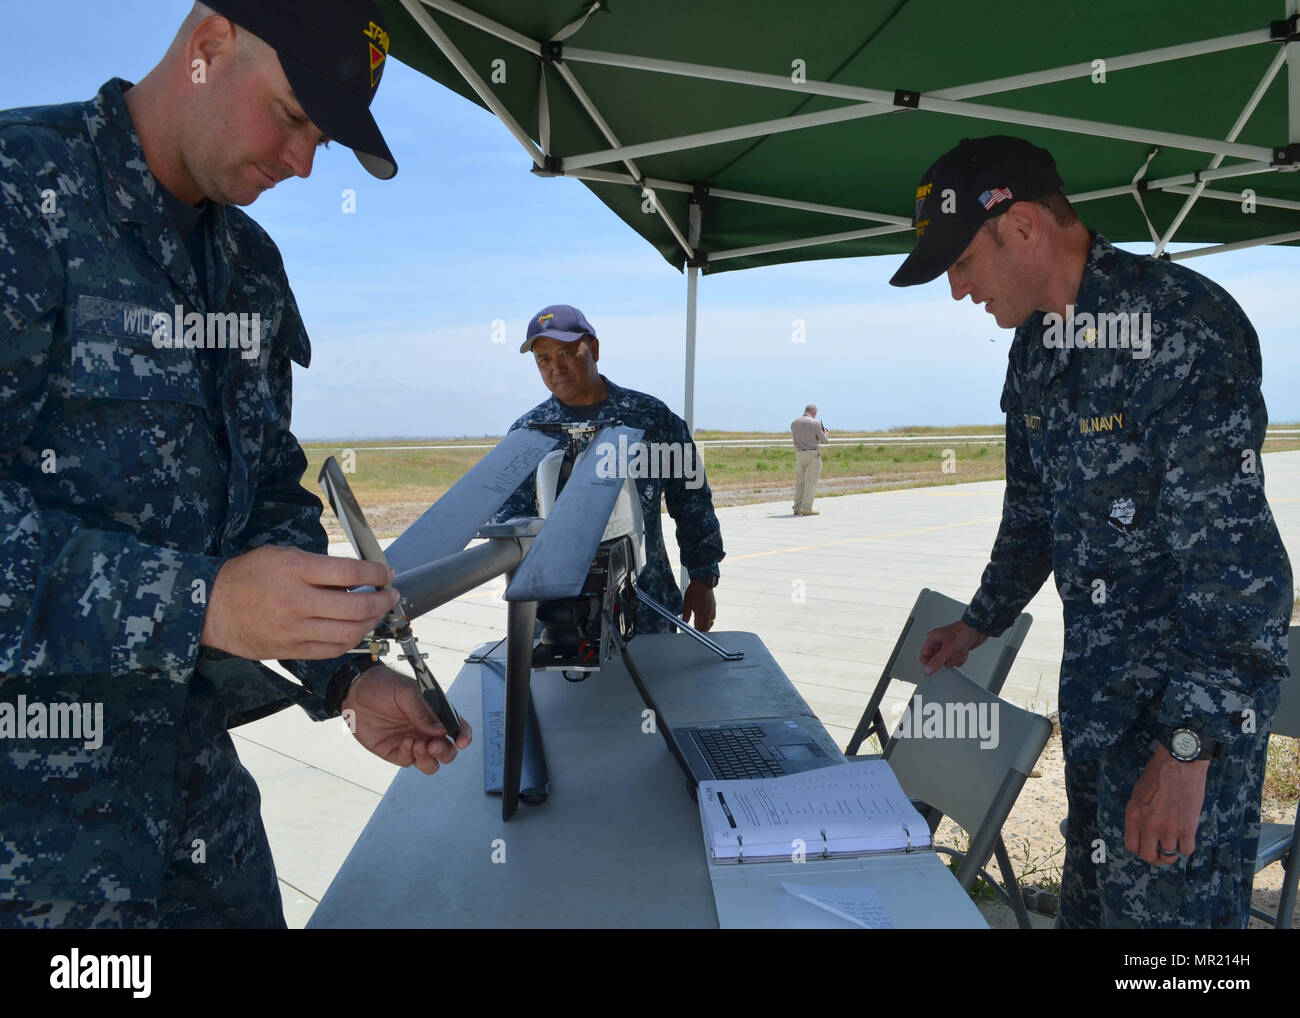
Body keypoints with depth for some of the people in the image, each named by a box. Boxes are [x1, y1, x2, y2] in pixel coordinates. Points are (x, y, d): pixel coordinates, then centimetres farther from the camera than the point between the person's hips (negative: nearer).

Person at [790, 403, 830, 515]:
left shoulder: (794, 423, 5)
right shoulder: (815, 423, -10)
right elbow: (823, 439, -3)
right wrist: (826, 435, 21)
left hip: (799, 455, 5)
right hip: (813, 454, -5)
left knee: (799, 482, 12)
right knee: (811, 482, -2)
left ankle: (797, 508, 10)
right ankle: (807, 509, -4)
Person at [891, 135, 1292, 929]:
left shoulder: (1184, 326, -21)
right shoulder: (1038, 341, 6)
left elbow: (1230, 548, -24)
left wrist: (1188, 745, -26)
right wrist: (983, 623, 25)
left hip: (1195, 682, -8)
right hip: (1096, 665, 8)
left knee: (1167, 900, 2)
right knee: (1091, 892, 18)